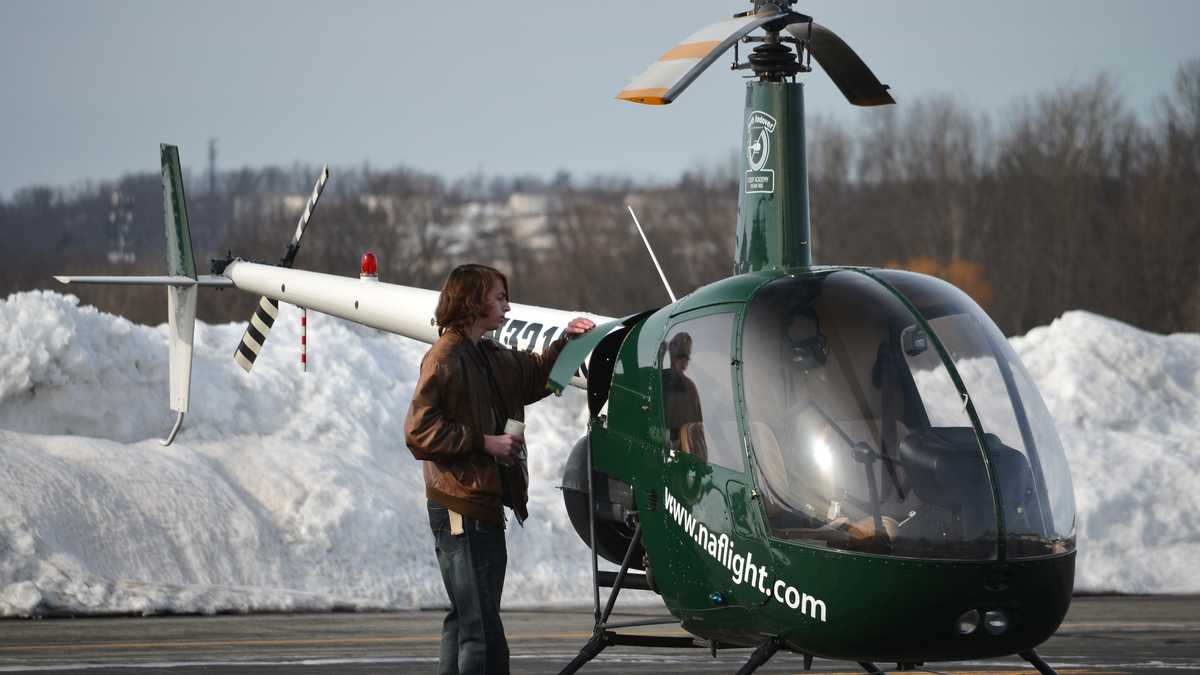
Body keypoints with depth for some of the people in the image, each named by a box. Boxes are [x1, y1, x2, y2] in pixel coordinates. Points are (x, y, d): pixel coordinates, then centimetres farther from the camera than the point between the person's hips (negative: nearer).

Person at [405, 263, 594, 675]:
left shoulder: (490, 358, 17)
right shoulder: (445, 358, -11)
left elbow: (534, 377, 35)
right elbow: (420, 430, -17)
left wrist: (564, 343, 20)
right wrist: (484, 443, -16)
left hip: (484, 506, 10)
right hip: (461, 509, -10)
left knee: (467, 620, 14)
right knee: (481, 626, -13)